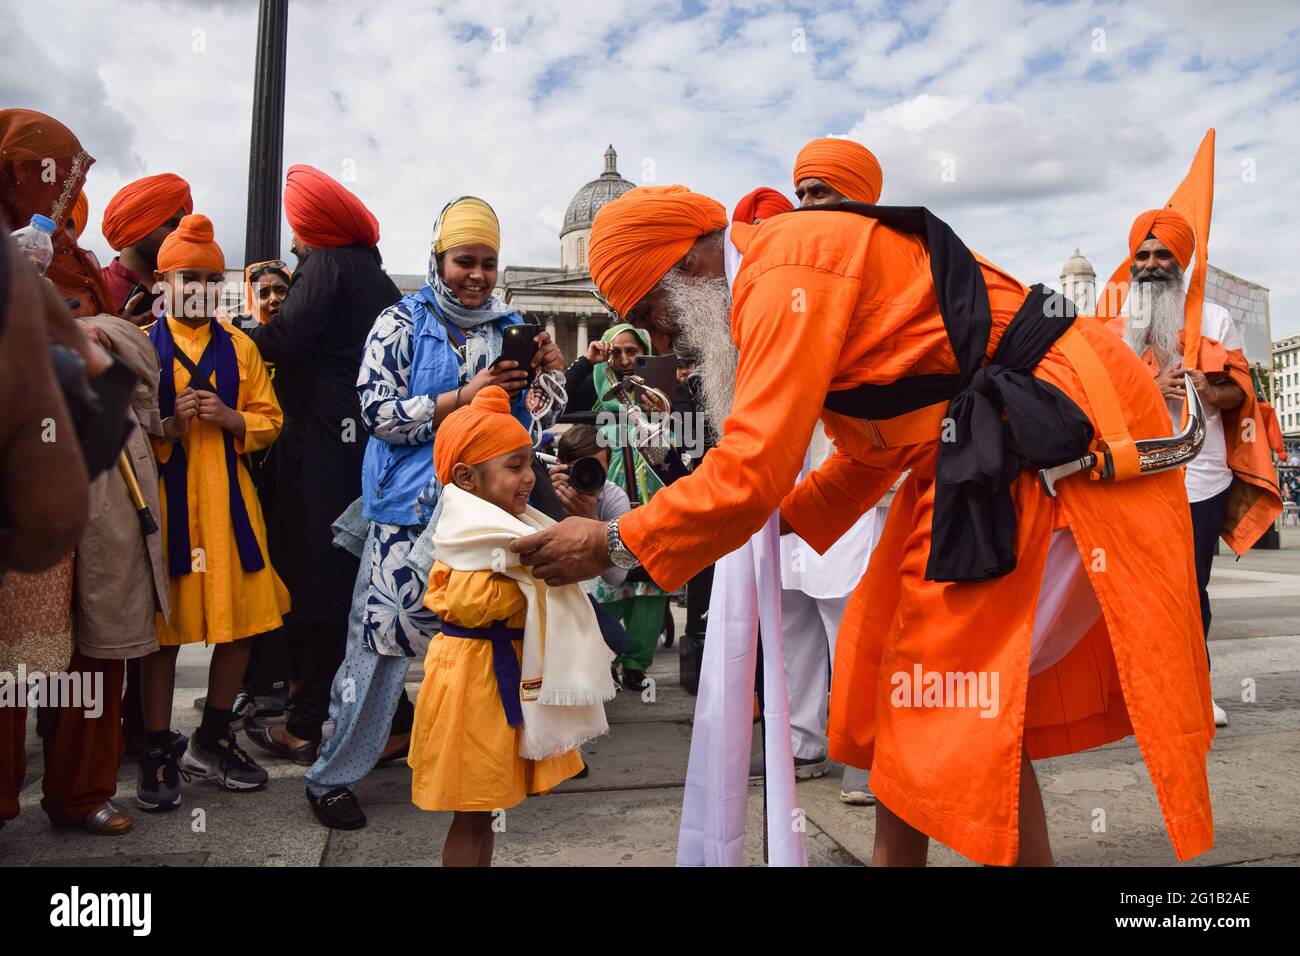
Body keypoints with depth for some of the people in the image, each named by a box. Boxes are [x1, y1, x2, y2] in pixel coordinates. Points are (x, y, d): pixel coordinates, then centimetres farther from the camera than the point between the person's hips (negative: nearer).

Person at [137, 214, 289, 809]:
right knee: (162, 629, 2)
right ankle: (158, 755, 18)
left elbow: (269, 420, 9)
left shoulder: (239, 347, 11)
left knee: (242, 622, 4)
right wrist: (169, 426, -16)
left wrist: (230, 418, -11)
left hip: (228, 498, 3)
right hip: (163, 499, -2)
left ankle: (212, 741, 23)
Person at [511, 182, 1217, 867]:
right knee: (898, 664, 14)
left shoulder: (783, 273, -17)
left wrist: (613, 544, -13)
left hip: (1051, 435, -10)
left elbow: (754, 468, -23)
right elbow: (871, 451, 21)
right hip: (981, 443, 10)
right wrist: (779, 520, 16)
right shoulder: (800, 264, 15)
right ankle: (897, 857, 28)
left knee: (964, 701, -5)